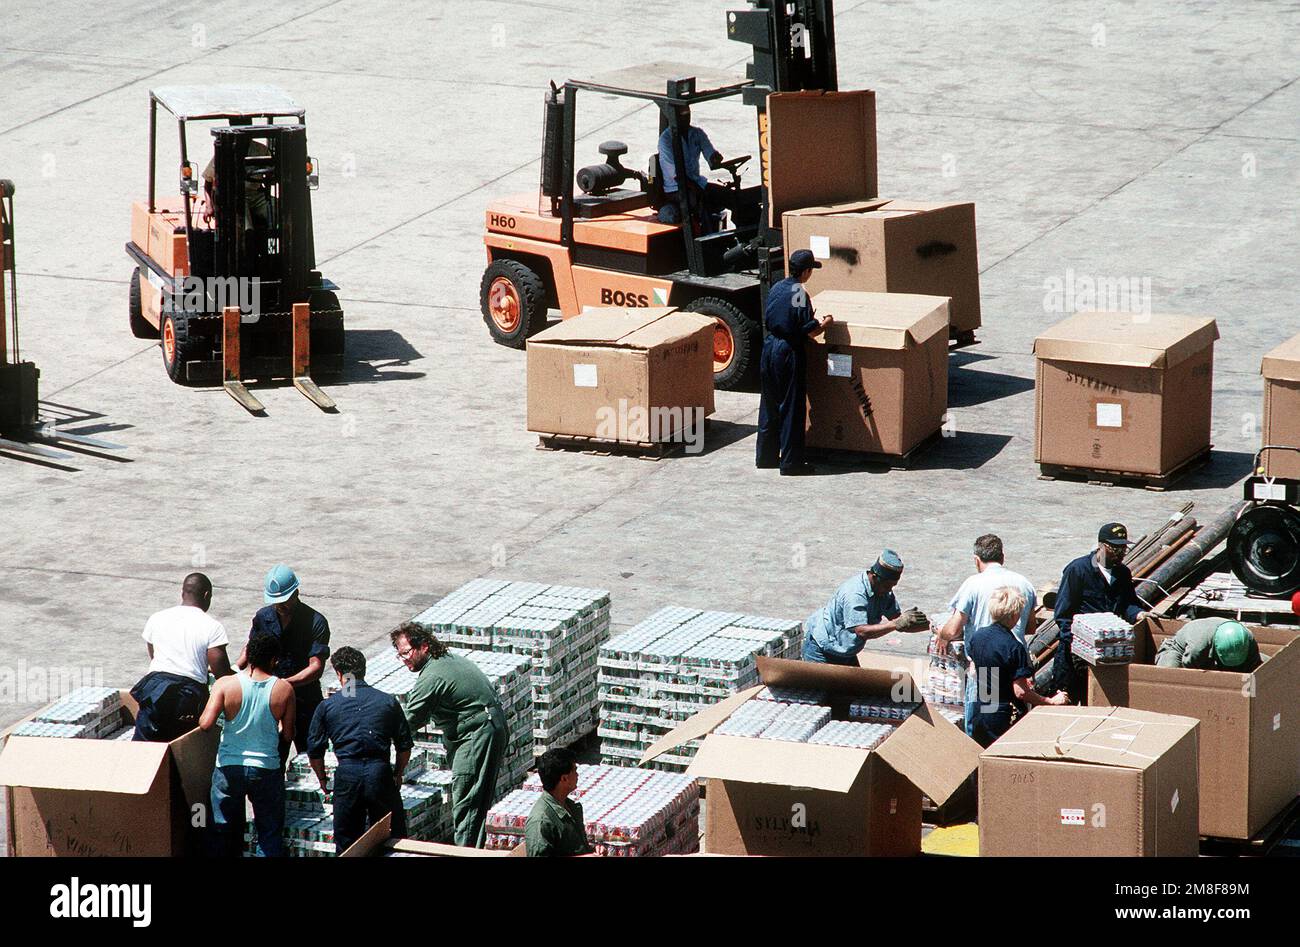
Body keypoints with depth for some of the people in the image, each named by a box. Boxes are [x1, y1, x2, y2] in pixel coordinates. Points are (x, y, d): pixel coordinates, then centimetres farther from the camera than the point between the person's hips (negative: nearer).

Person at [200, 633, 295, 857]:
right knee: (270, 832, 12)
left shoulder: (226, 684, -10)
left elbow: (206, 723, -17)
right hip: (267, 769, 0)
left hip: (229, 768, 0)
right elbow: (288, 735, 0)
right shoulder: (284, 689, -7)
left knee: (224, 830, 14)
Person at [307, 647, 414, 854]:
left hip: (347, 775, 0)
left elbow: (314, 750, 9)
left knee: (346, 844, 10)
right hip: (380, 773, 0)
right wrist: (398, 774, 25)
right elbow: (405, 745, 10)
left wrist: (322, 779, 25)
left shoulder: (327, 706, 6)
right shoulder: (388, 702, 8)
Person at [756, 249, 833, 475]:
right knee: (791, 408, 0)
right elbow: (810, 332, -17)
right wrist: (825, 323, 5)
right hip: (789, 352, -7)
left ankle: (765, 456, 24)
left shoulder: (776, 289, 6)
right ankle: (791, 462, 2)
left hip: (769, 347, 7)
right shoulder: (800, 295, -17)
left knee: (769, 405, 17)